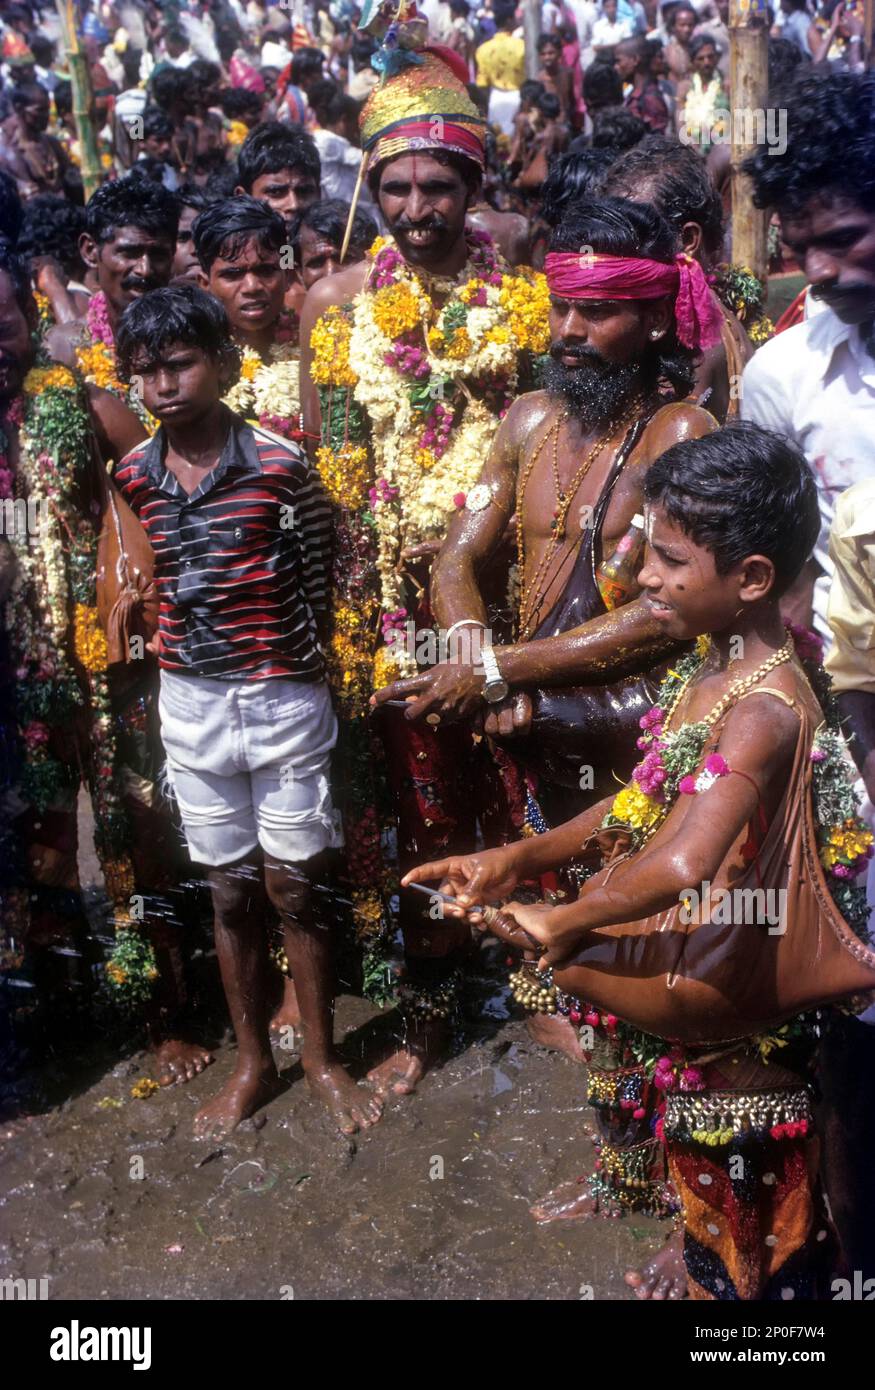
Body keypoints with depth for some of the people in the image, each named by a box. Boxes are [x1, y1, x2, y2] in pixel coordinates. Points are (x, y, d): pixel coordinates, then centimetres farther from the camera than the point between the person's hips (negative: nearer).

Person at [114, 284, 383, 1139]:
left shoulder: (281, 465, -11)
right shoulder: (134, 477, 1)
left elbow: (316, 579, -3)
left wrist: (284, 667, -2)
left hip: (283, 699, -3)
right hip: (190, 705, 3)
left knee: (292, 889, 7)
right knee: (229, 892, 14)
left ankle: (321, 1058, 27)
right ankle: (252, 1061, 30)